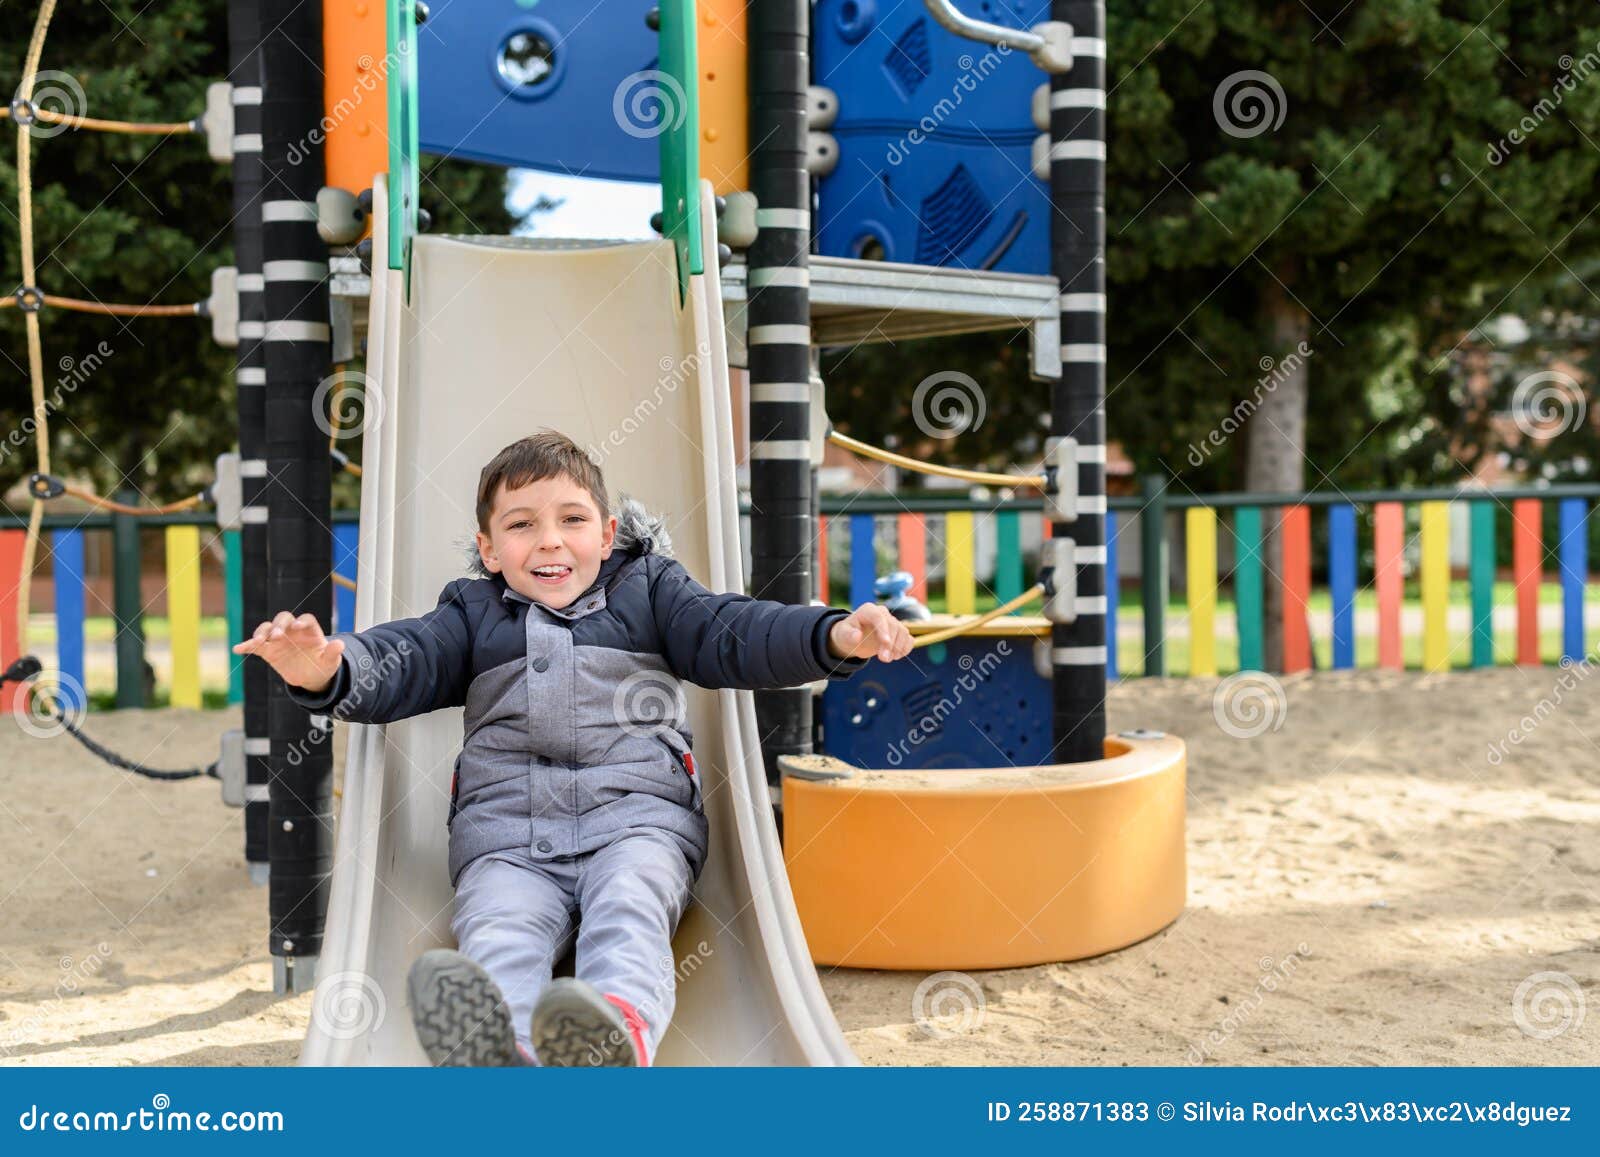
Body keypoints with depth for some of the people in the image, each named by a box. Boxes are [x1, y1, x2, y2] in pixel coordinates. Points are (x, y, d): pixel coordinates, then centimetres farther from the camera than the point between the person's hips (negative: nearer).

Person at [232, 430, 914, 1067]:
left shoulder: (648, 587, 21)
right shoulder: (473, 613, 25)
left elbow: (732, 633, 8)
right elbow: (400, 662, 9)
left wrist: (835, 636, -13)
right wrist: (326, 671, -17)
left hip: (638, 814, -1)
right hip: (505, 834, 1)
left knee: (628, 915, -33)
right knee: (500, 930, -31)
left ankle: (619, 1032, -62)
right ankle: (496, 1047, -60)